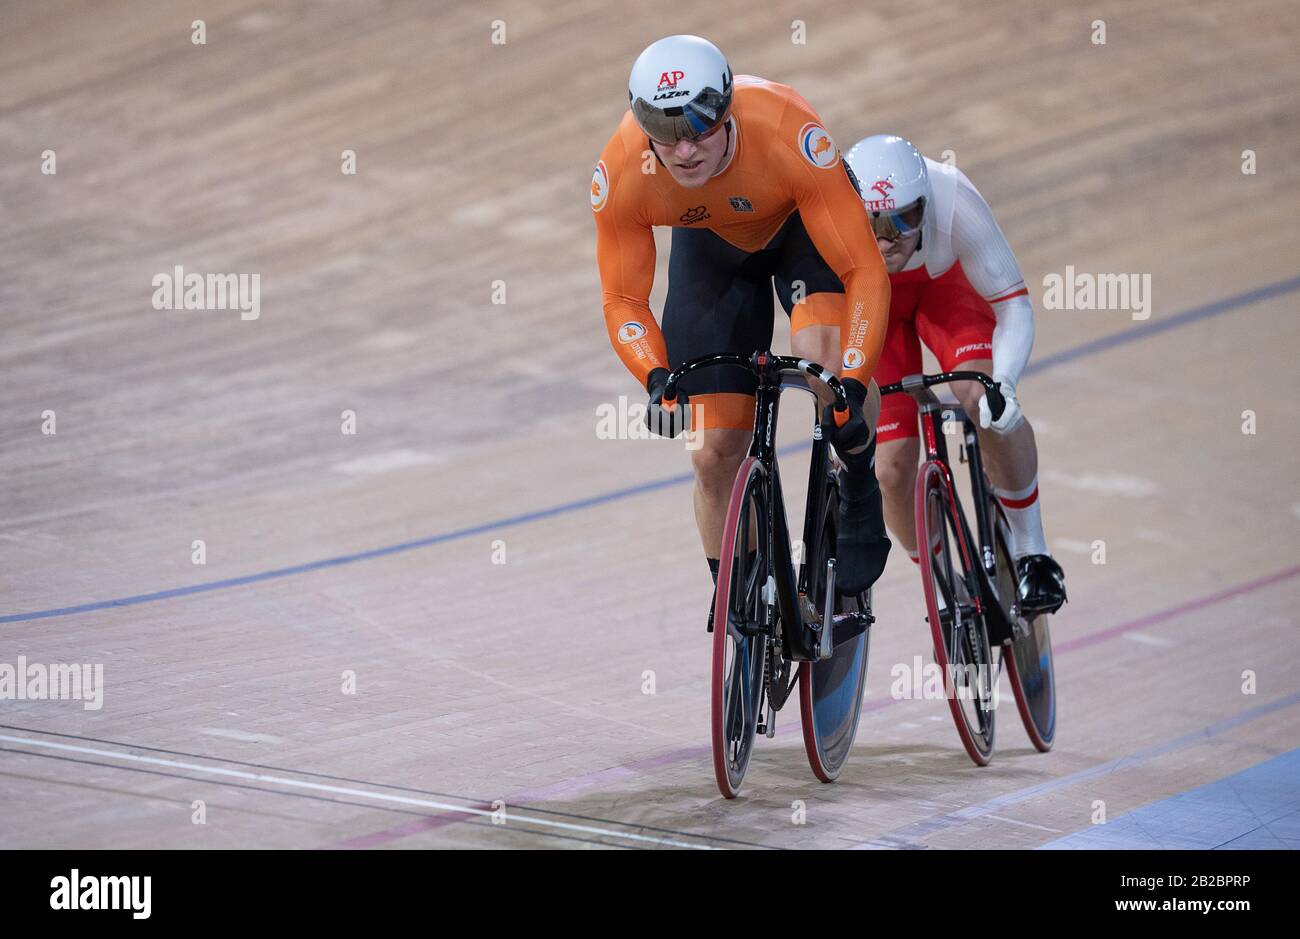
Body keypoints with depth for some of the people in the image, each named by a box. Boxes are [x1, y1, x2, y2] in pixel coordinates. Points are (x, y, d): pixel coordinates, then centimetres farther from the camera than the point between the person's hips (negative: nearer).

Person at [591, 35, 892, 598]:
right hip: (710, 245, 2)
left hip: (802, 225, -2)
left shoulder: (790, 138, -41)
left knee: (825, 364, -34)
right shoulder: (621, 173, -34)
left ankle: (861, 500, -5)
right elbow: (623, 300, -21)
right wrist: (656, 378, -40)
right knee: (715, 452, -3)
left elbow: (866, 272, -37)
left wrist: (852, 387, -48)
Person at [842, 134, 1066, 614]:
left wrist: (1003, 384, -48)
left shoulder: (953, 200, -38)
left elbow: (1013, 305, -31)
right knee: (892, 466, -12)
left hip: (943, 283, -1)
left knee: (984, 401, -30)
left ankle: (1032, 553, -10)